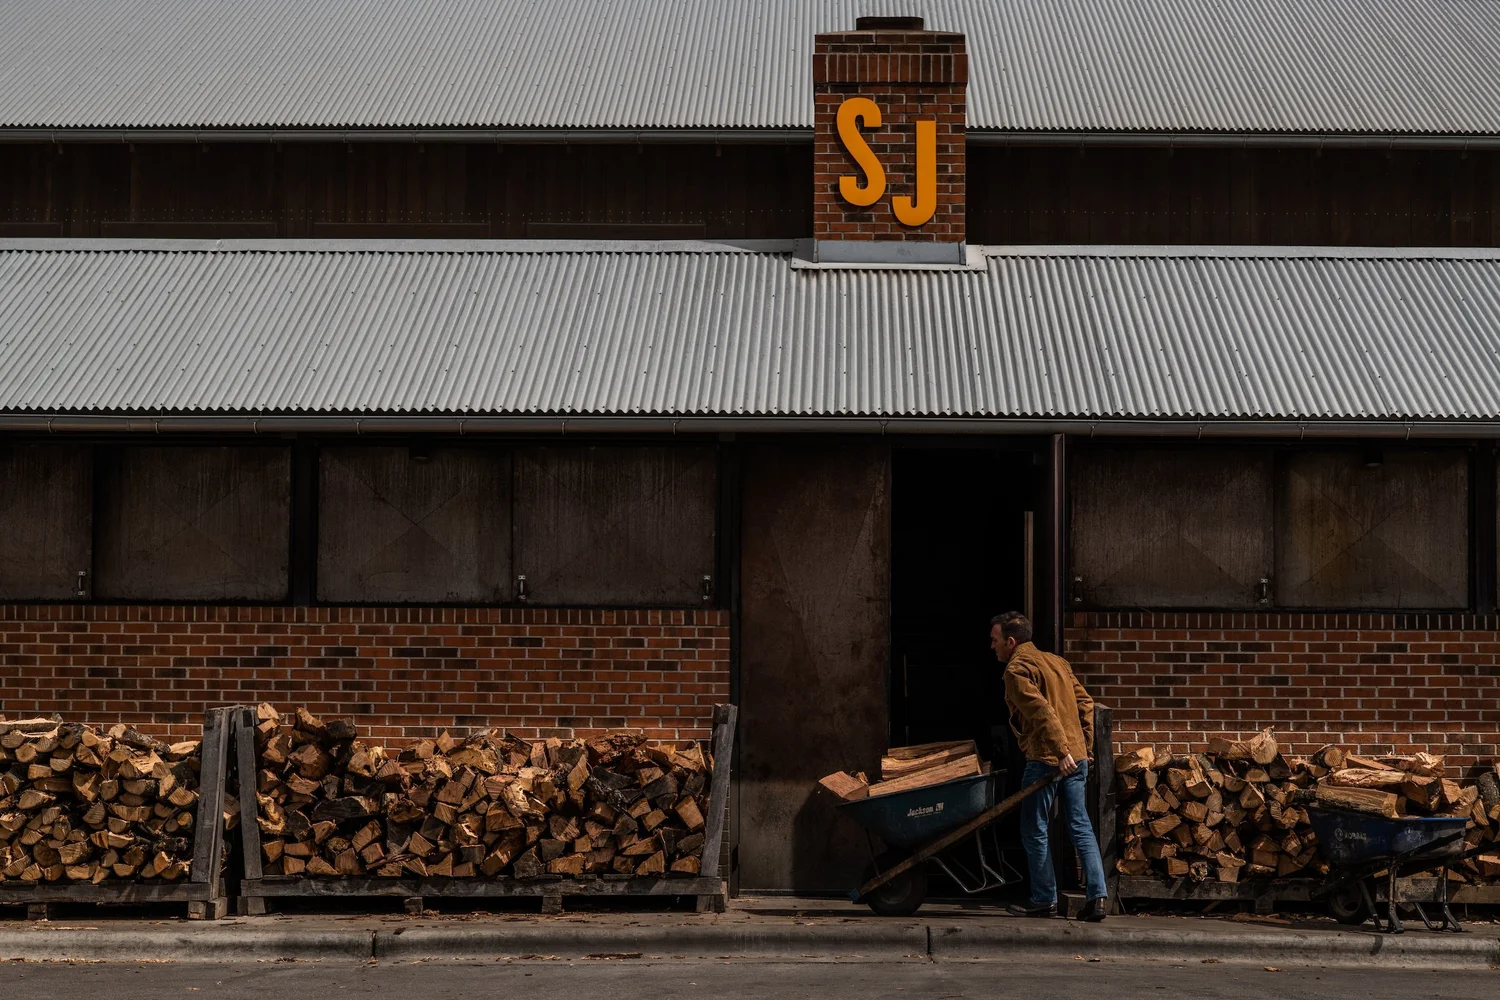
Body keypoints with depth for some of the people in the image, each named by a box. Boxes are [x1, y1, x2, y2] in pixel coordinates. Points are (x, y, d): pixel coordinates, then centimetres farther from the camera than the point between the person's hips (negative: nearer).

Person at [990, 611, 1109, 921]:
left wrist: (1061, 751, -23)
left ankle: (1044, 901, 8)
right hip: (1077, 758, 8)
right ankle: (1097, 896, 0)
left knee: (1035, 831, 4)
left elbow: (1041, 711, -20)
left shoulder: (1017, 669, -8)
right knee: (1081, 826, 8)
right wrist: (1083, 745, 16)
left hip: (1046, 759, -8)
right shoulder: (1057, 662, 18)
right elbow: (1085, 703, 17)